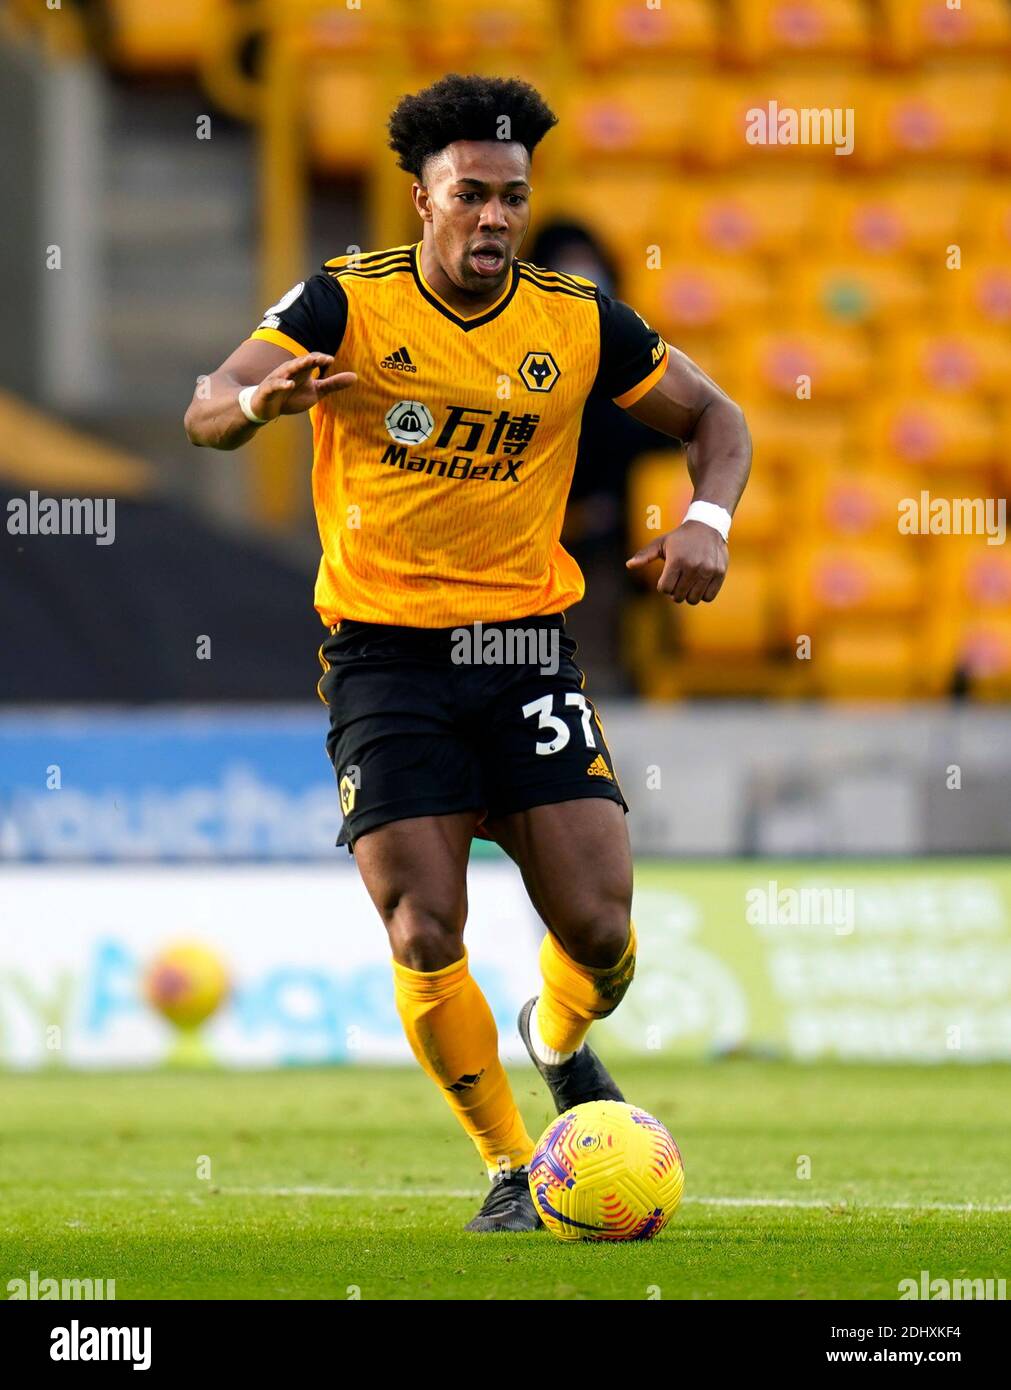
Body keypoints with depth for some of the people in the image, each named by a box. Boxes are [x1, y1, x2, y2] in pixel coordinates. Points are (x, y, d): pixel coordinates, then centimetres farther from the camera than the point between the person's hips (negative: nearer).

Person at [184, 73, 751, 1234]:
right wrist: (261, 400, -39)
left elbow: (712, 416, 13)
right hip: (385, 651, -2)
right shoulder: (346, 303, -7)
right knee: (426, 936, -11)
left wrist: (707, 519, -7)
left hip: (525, 647, 2)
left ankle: (561, 1041, 32)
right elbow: (205, 412, -16)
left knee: (598, 930, -6)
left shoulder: (579, 324, 0)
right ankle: (510, 1171, 9)